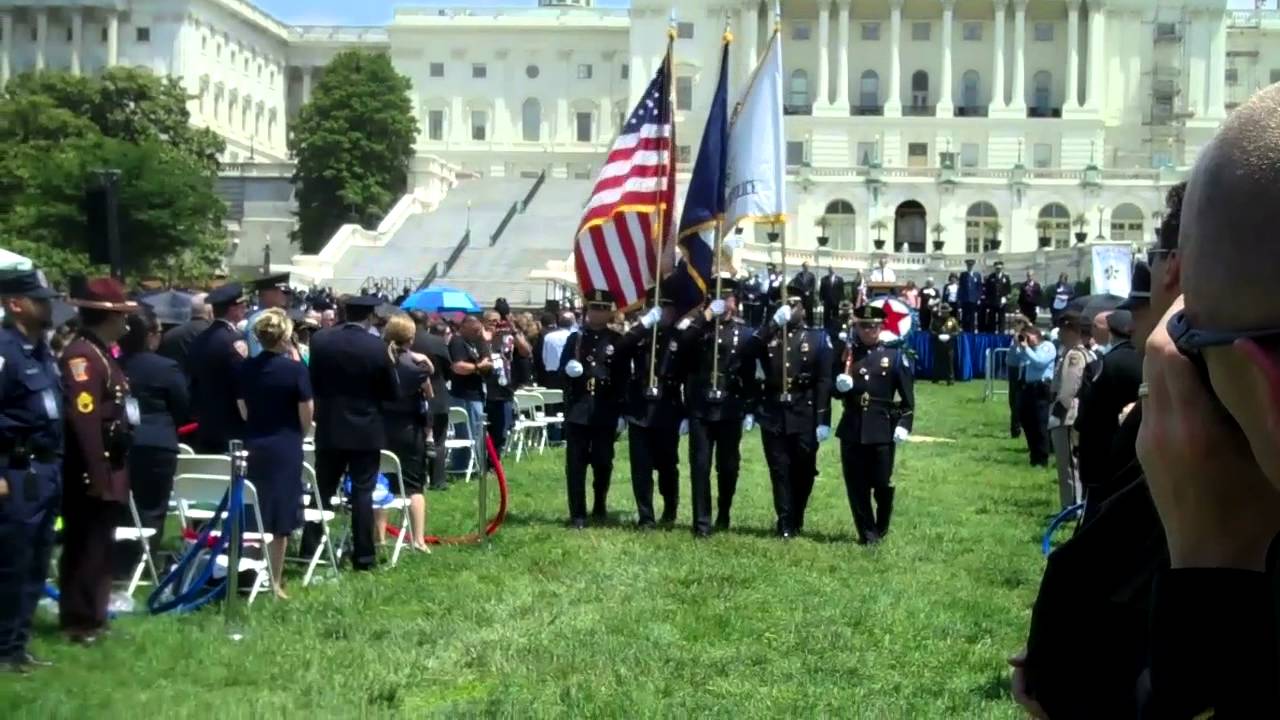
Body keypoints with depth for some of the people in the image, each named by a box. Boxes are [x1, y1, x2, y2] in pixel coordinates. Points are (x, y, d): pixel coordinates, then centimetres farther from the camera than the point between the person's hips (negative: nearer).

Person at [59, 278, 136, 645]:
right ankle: (81, 622, 6)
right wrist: (98, 475, -25)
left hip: (107, 470, 10)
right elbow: (84, 420, -24)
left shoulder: (101, 353, 15)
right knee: (86, 548, -2)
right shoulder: (82, 355, -18)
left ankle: (90, 616, 26)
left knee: (98, 547, 16)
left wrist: (111, 472, 17)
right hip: (92, 474, -10)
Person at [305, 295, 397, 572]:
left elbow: (313, 381, 5)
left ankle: (309, 549, 14)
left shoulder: (320, 340, -4)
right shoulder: (377, 347, -11)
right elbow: (391, 391, -4)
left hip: (329, 427, 3)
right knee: (362, 493, 2)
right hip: (365, 429, -3)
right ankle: (363, 555, 3)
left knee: (323, 490, 12)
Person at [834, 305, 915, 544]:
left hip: (882, 430, -2)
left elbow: (907, 395, -1)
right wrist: (841, 386, -11)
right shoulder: (848, 354, 8)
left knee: (882, 484, 2)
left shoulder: (894, 356, 1)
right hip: (852, 429, 2)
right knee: (856, 486, 3)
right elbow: (836, 392, 12)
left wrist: (904, 424, -10)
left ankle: (881, 530, 24)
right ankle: (867, 533, 14)